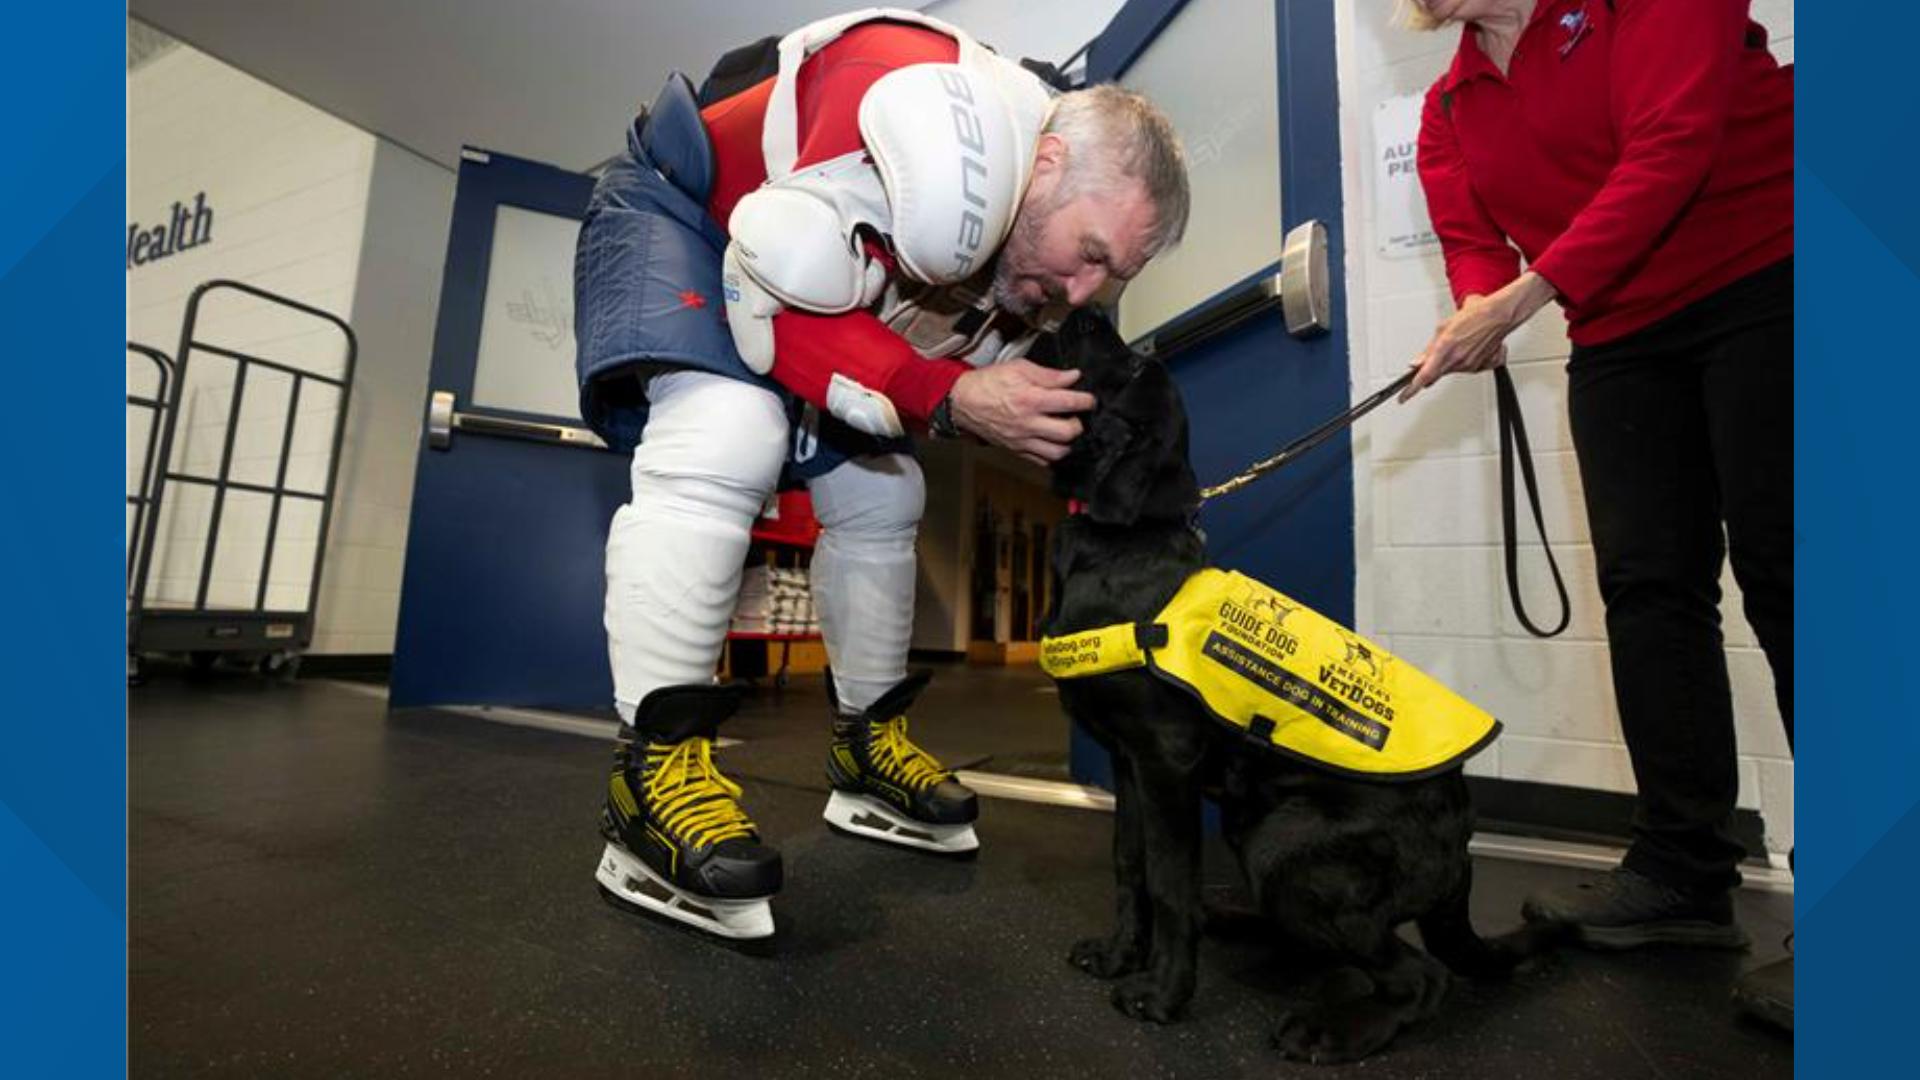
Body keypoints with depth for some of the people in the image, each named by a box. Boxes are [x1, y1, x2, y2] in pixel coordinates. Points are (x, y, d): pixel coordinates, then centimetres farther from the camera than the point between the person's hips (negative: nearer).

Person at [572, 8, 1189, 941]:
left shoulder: (1045, 232, -7)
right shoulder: (932, 139, -35)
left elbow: (979, 364, 1)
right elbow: (775, 307, -34)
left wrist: (1069, 427, -15)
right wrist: (950, 398, -38)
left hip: (823, 278, 7)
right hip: (676, 207, -7)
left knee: (883, 497, 0)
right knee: (727, 442, -35)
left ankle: (867, 745, 13)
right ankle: (654, 763, -22)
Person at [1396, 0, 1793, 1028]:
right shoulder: (1448, 106, 15)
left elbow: (1672, 147, -17)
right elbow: (1470, 237, 6)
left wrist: (1522, 299, -24)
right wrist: (1478, 308, -17)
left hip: (1766, 284, -5)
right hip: (1620, 341, 5)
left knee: (1778, 569, -11)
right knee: (1647, 586, -2)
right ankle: (1681, 873, 6)